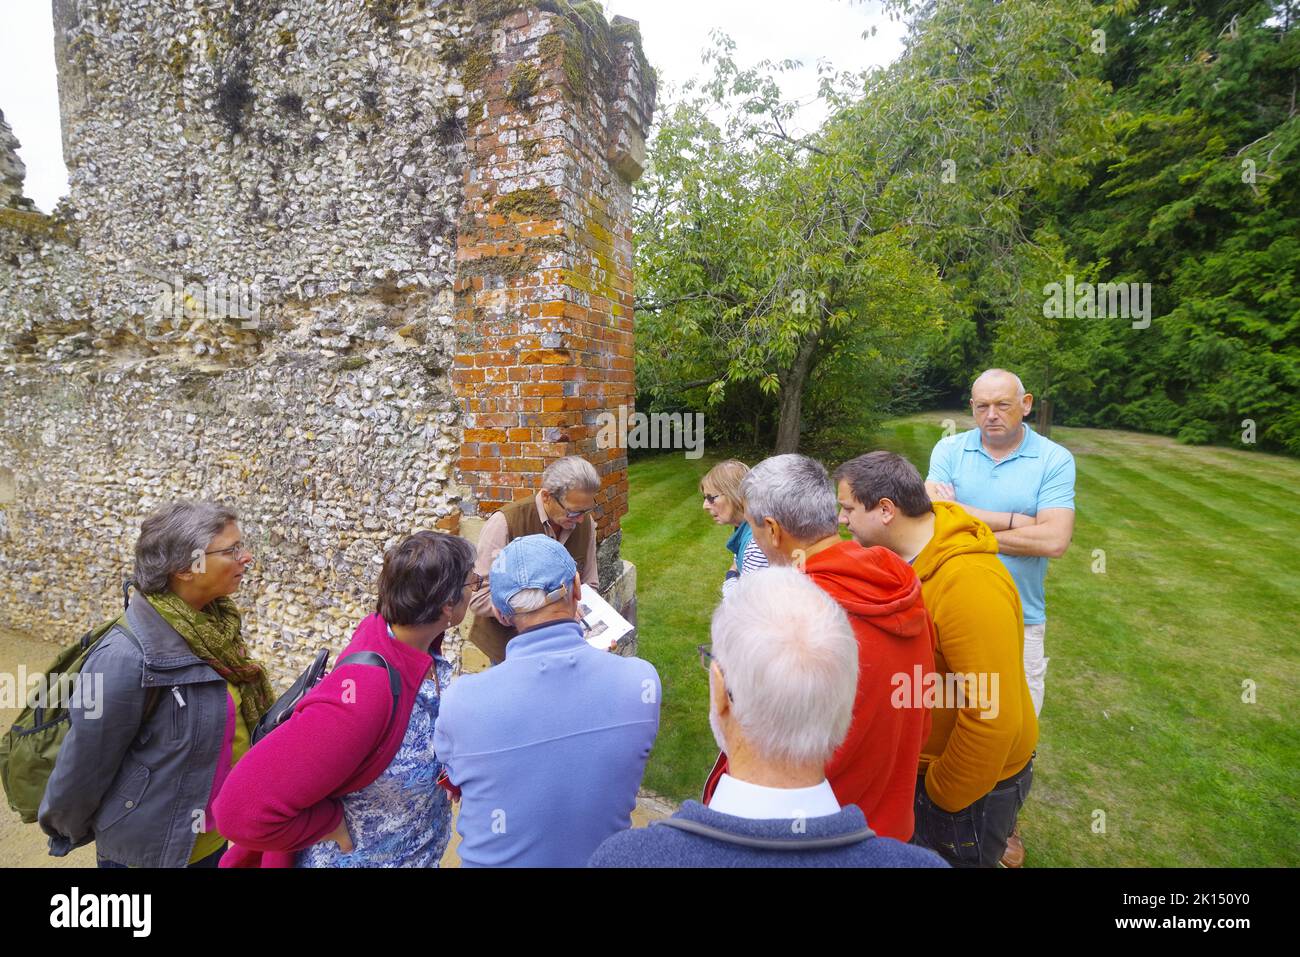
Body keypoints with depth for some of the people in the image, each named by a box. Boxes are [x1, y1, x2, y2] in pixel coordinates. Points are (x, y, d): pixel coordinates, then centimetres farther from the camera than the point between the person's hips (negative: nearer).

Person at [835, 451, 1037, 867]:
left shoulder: (969, 585, -33)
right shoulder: (898, 554, -7)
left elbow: (993, 718, -30)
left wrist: (939, 797, -16)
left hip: (969, 782, -7)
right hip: (911, 760, 7)